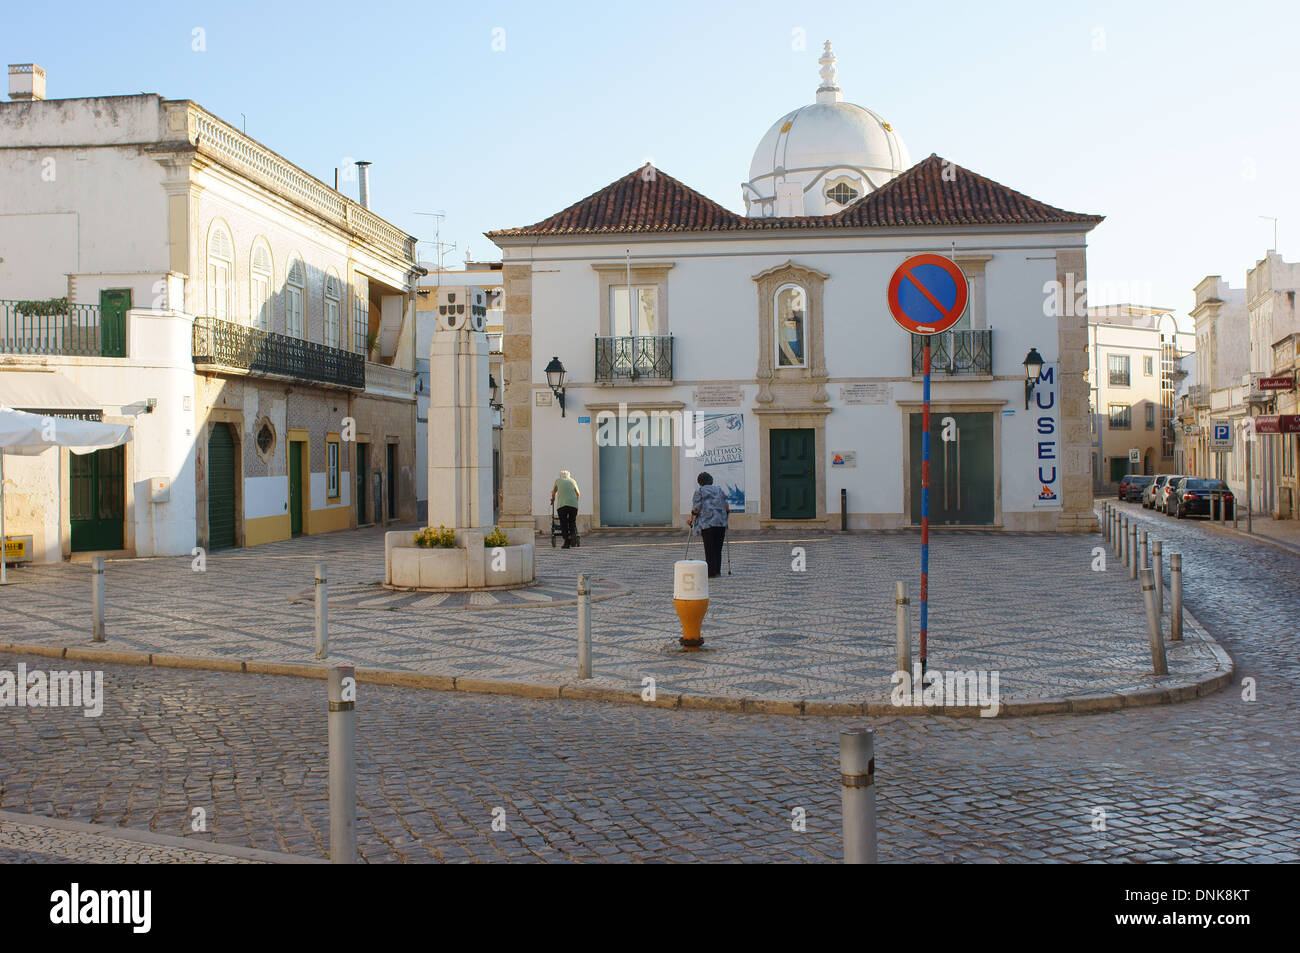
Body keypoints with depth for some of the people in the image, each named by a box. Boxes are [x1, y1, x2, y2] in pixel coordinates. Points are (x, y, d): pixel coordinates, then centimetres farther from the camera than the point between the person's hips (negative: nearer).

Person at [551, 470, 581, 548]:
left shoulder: (558, 480, 22)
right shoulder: (572, 481, 23)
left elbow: (554, 492, 37)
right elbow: (578, 494, 30)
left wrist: (553, 499, 57)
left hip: (562, 504, -1)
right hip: (573, 504, 1)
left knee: (563, 524, 4)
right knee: (572, 522, 13)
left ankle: (567, 542, -3)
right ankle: (574, 535, -12)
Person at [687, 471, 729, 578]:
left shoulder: (699, 492, 2)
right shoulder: (719, 490, 16)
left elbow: (696, 509, -4)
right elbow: (726, 507, 14)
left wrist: (691, 519, 10)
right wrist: (727, 514, 31)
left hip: (707, 523, -5)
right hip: (721, 523, 5)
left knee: (709, 548, -2)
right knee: (718, 548, 11)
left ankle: (711, 572, -2)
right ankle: (717, 571, 13)